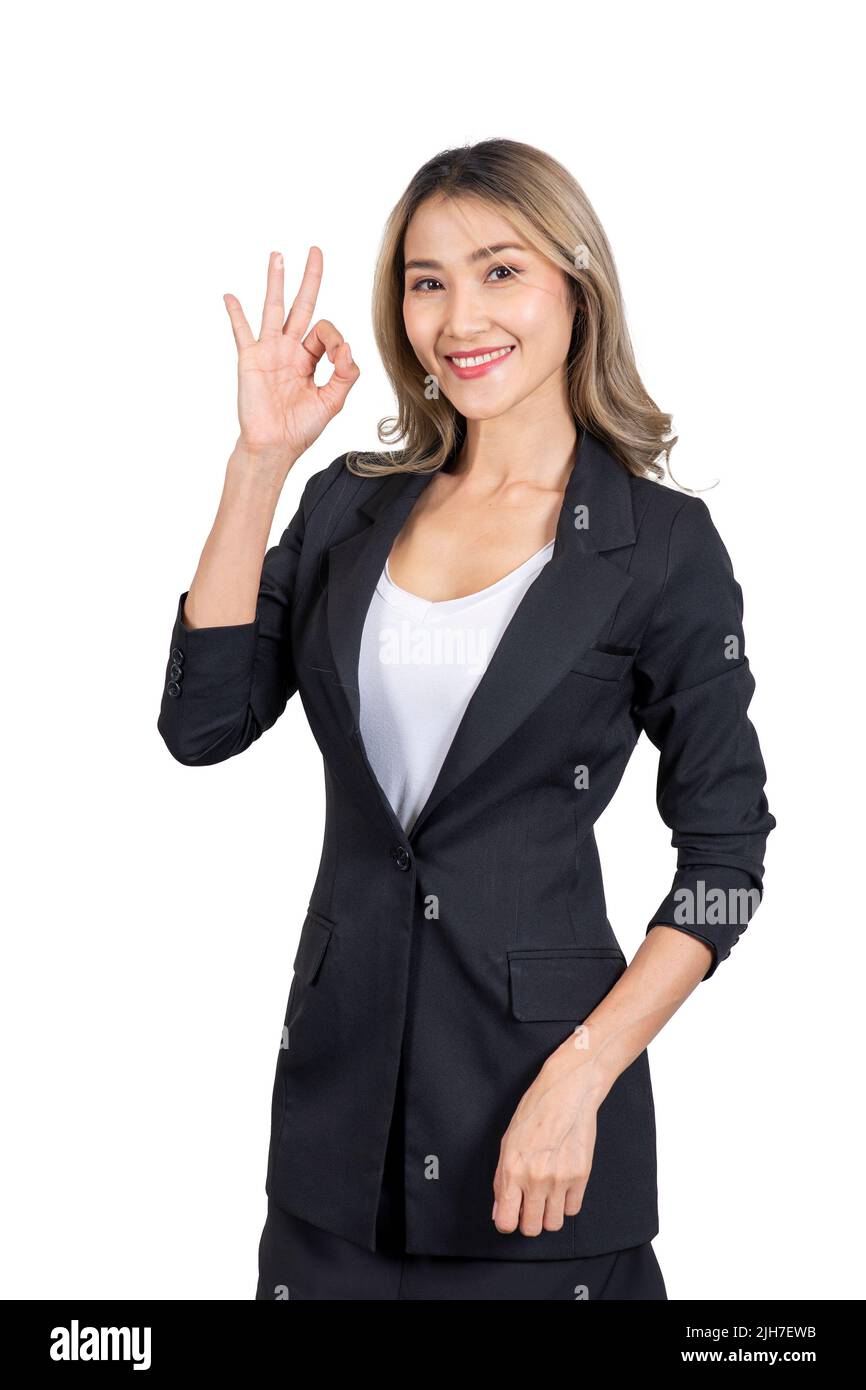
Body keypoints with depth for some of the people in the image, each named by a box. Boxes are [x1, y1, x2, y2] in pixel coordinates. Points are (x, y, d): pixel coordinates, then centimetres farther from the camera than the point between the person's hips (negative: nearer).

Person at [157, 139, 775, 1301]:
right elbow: (203, 722, -4)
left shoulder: (663, 543, -6)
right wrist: (259, 463, -8)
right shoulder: (351, 505, 6)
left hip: (536, 1055, -3)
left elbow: (725, 856, -6)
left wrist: (581, 1077, -15)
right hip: (340, 1068, 4)